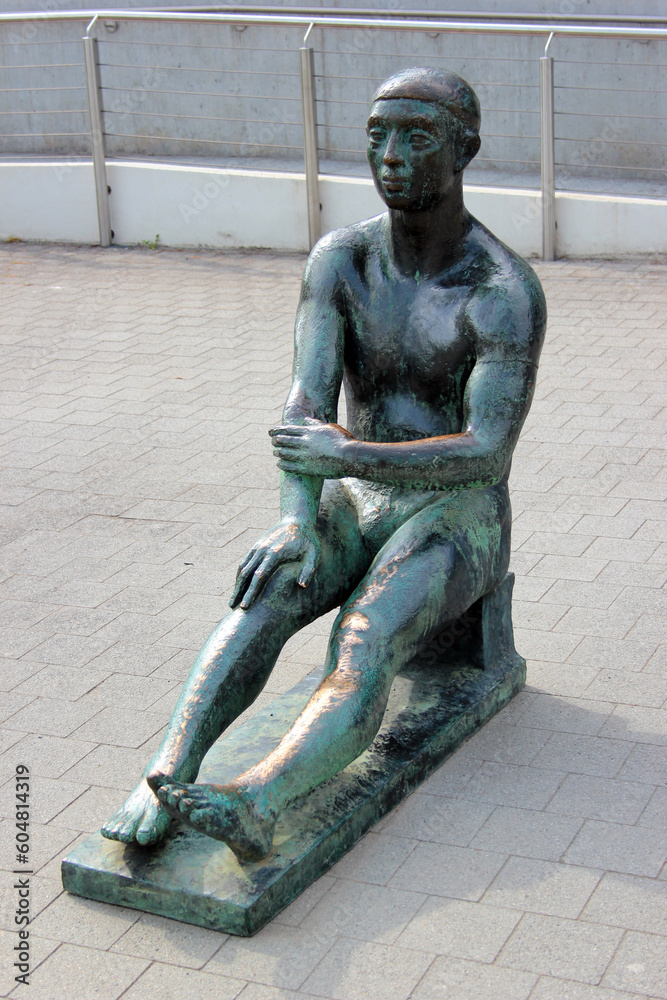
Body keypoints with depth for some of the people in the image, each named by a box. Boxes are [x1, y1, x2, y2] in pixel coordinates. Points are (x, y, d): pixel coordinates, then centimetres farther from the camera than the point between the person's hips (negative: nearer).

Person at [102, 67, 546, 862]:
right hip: (356, 505, 4)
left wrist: (352, 455, -34)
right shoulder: (340, 260, -4)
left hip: (456, 519, -4)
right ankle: (166, 776, -46)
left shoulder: (507, 291, -18)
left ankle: (256, 802, -59)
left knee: (363, 645, -35)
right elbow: (307, 405, -15)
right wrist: (297, 518, -33)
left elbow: (487, 453, -25)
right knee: (262, 600, -29)